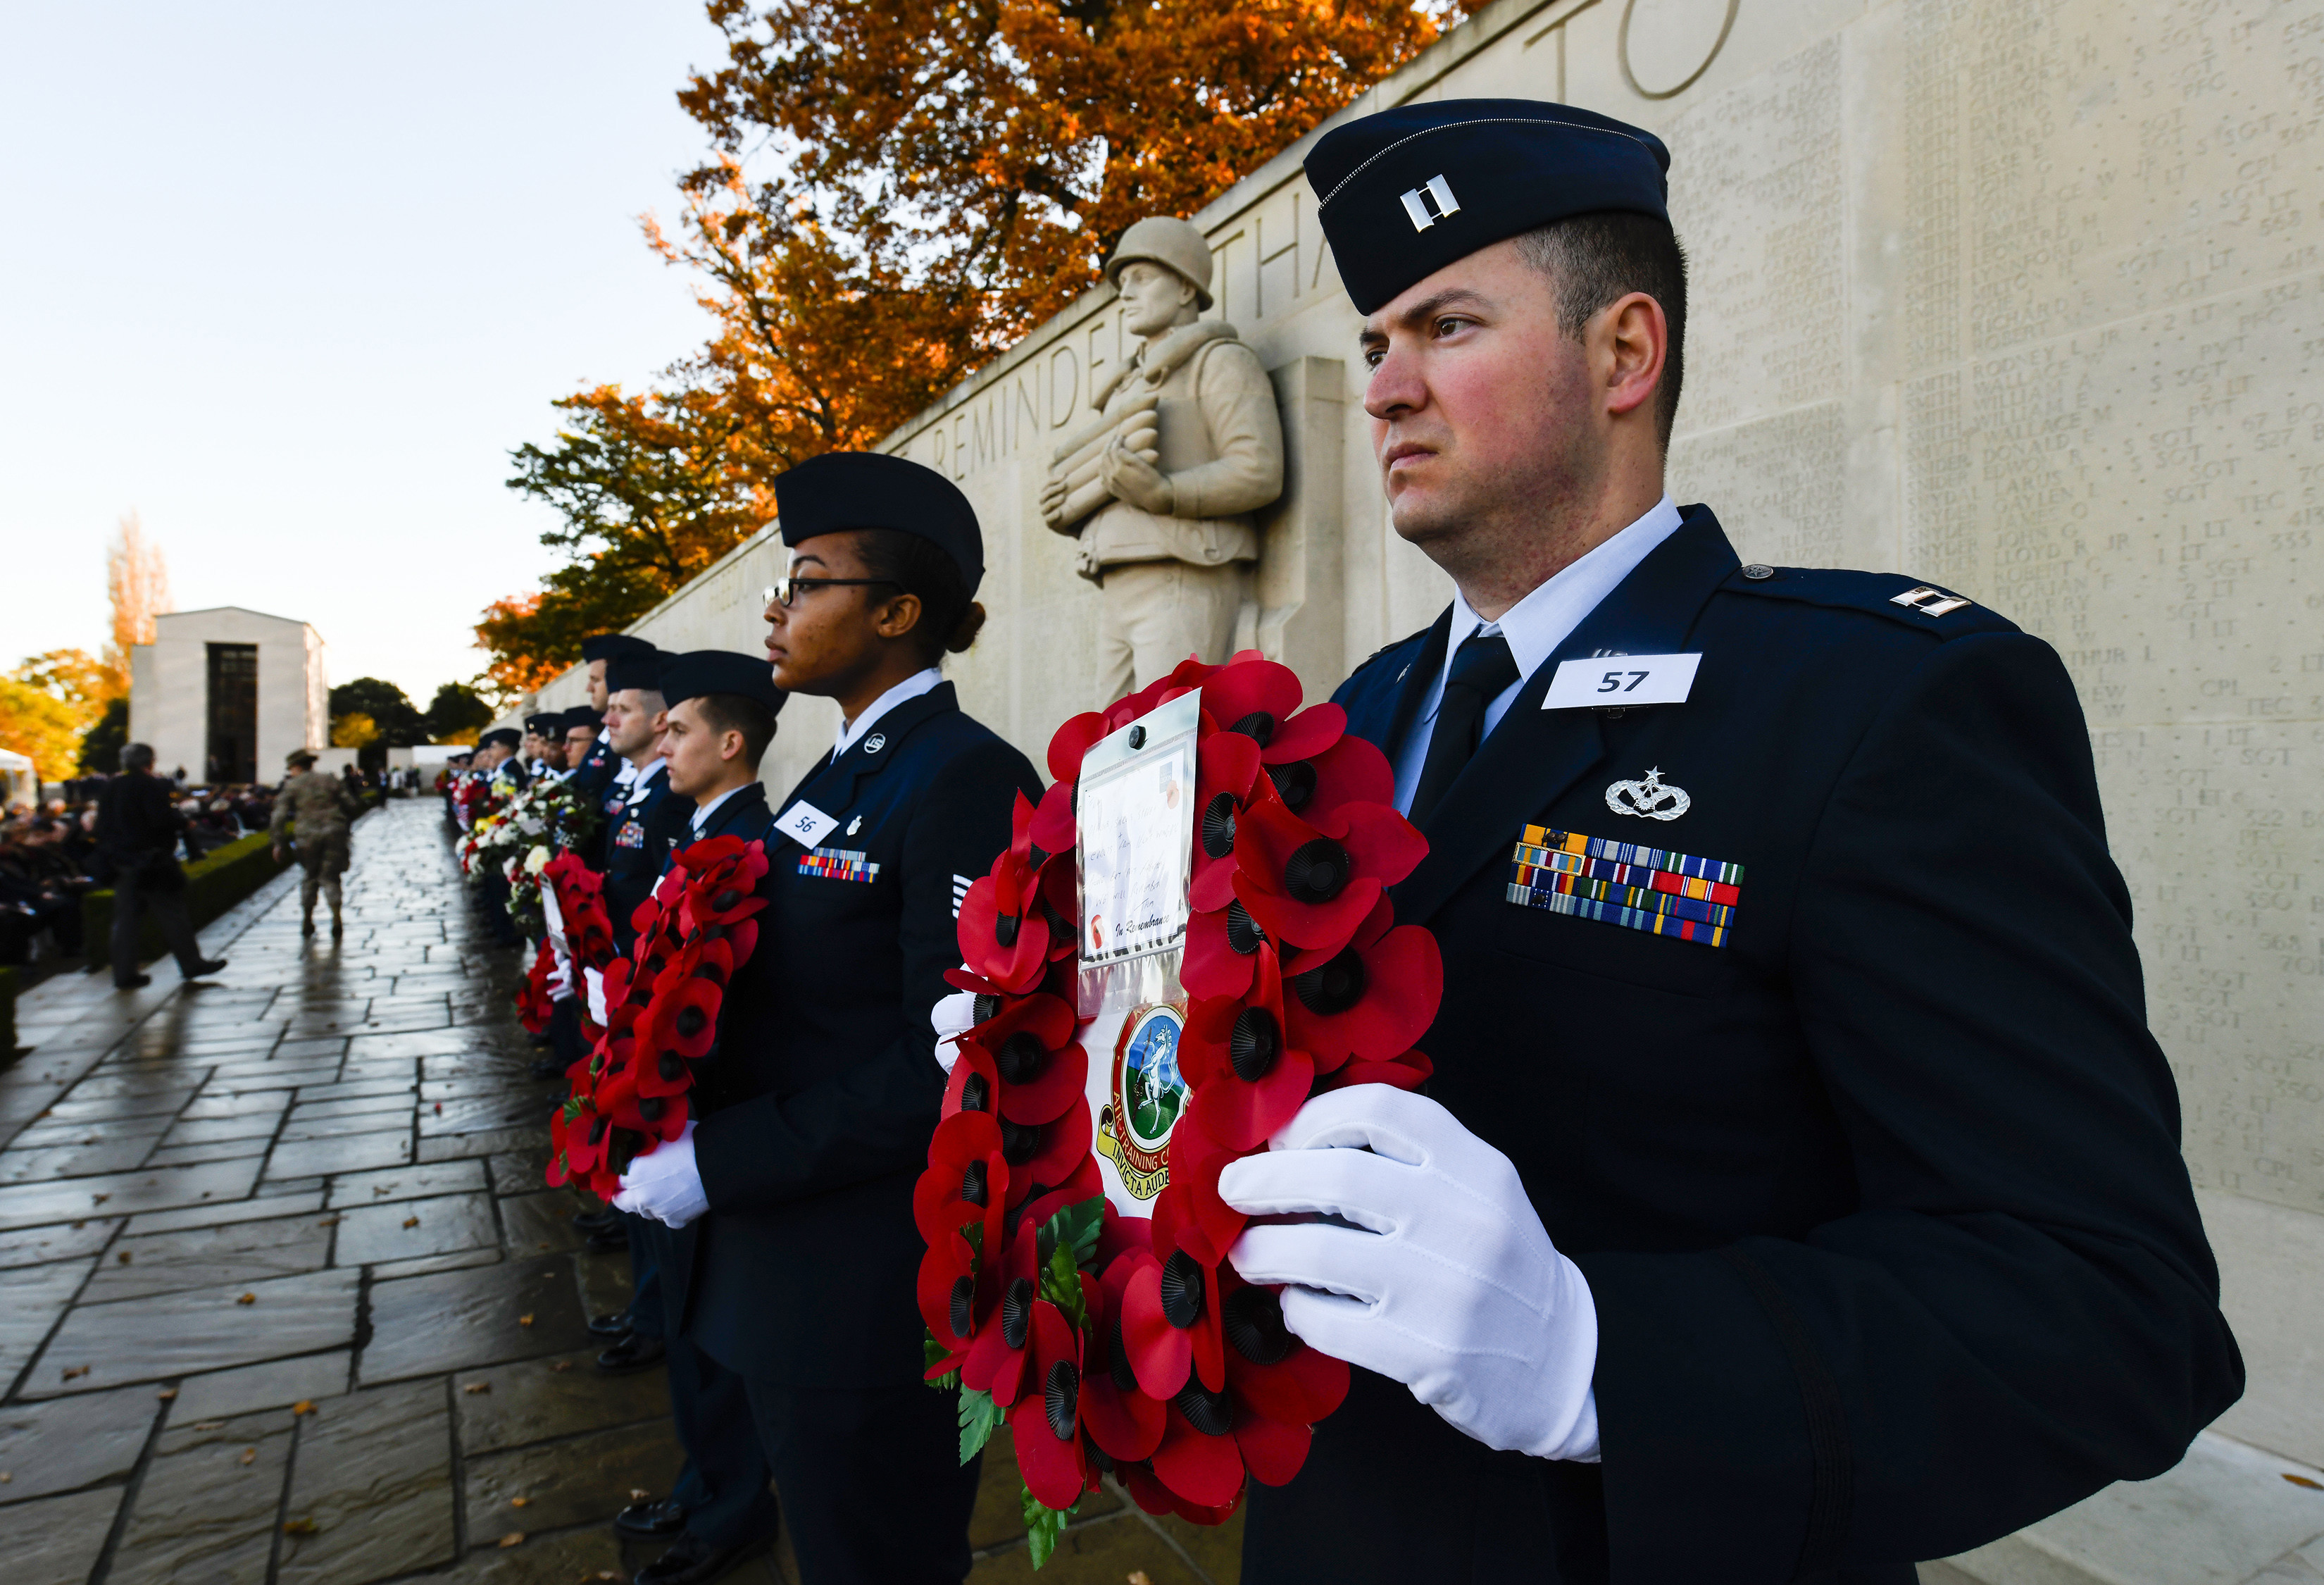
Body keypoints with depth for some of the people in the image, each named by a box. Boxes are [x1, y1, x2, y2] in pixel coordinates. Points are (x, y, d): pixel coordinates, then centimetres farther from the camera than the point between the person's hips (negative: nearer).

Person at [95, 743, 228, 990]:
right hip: (152, 864, -7)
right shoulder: (151, 786, -13)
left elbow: (102, 828, 13)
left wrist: (109, 859, 18)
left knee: (126, 918, 9)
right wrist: (182, 818, -2)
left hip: (121, 863, 7)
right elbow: (163, 820, -21)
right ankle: (191, 963, 7)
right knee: (172, 914, 1)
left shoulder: (110, 788, 10)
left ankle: (124, 973, 10)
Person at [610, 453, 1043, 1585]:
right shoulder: (840, 775, 10)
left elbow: (950, 1059, -24)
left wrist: (714, 1164, -20)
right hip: (775, 1264, 8)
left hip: (871, 1287, -8)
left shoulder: (968, 780, -20)